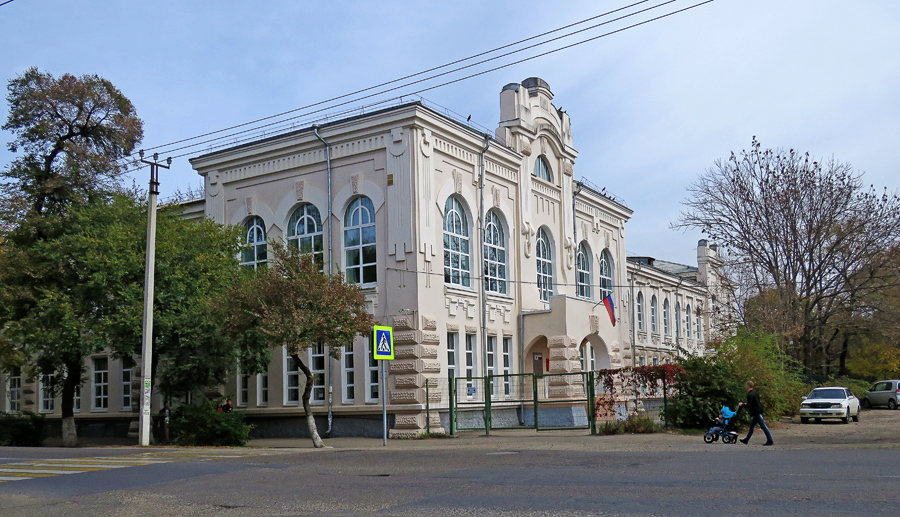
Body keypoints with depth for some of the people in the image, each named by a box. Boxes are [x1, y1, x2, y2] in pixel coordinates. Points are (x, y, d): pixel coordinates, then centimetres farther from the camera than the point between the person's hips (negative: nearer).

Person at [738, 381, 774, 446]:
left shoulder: (750, 394, -18)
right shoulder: (755, 393, 12)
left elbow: (749, 405, -22)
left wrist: (742, 405, -6)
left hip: (757, 413, -10)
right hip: (758, 412, 10)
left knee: (763, 426, -7)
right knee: (752, 426, 15)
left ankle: (770, 441, -4)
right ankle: (746, 440, 23)